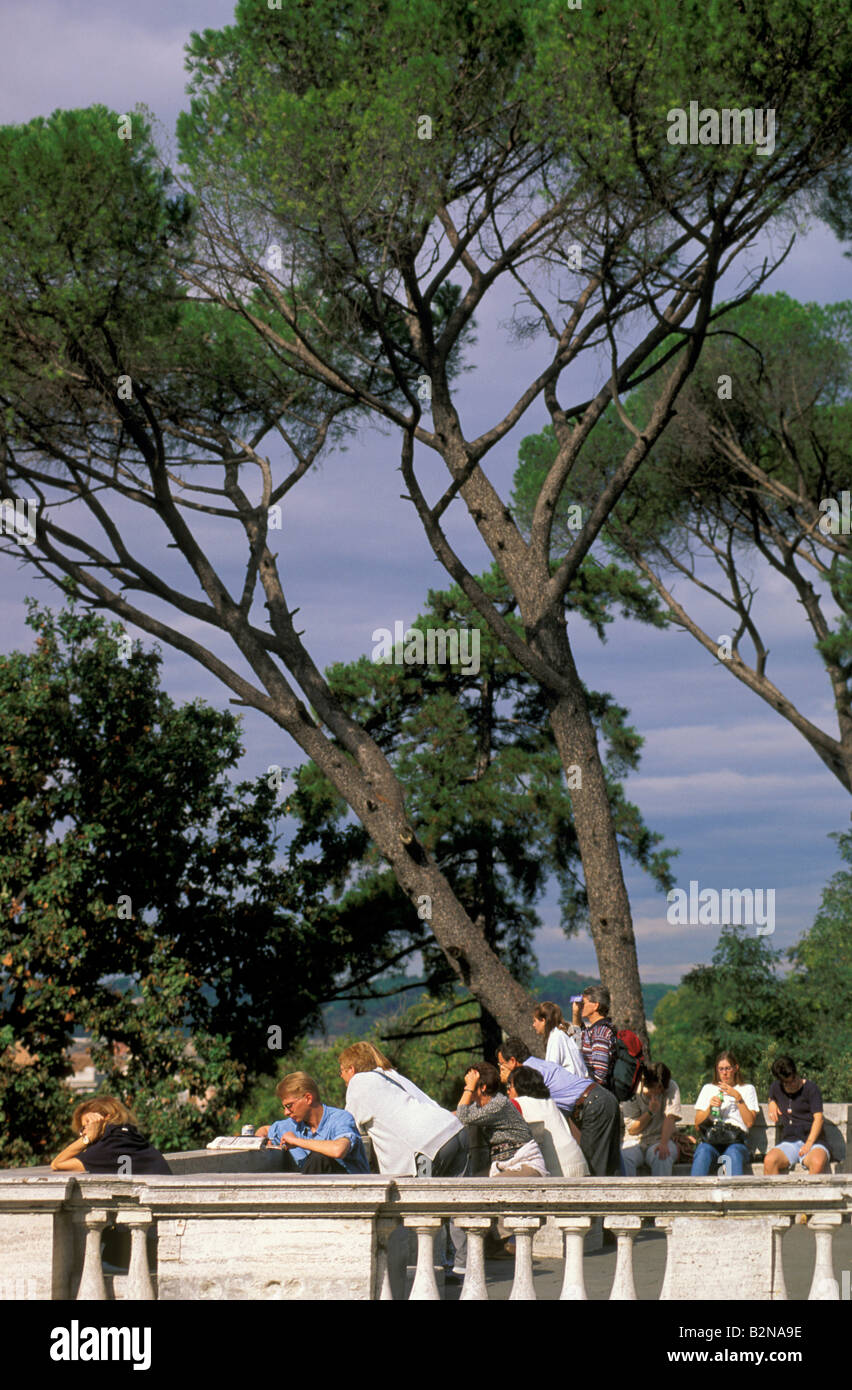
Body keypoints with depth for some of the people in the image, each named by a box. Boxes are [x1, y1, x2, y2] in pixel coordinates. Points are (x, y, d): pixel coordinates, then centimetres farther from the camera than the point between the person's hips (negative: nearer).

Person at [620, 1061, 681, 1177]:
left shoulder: (671, 1088, -4)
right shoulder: (633, 1091, -4)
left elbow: (670, 1118, -13)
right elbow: (631, 1129, -3)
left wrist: (663, 1143, -29)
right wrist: (650, 1112, -17)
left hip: (660, 1139, 0)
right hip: (635, 1141, 0)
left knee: (662, 1156, -35)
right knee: (623, 1157, -32)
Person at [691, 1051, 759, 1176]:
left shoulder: (747, 1089, 21)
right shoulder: (708, 1089, 27)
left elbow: (750, 1122, 6)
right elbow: (697, 1124, 19)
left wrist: (738, 1097, -2)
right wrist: (710, 1108, 1)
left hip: (736, 1139, -1)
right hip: (710, 1139, 1)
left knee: (733, 1154, -38)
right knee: (702, 1153, -36)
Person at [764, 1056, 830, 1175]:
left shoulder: (811, 1089, 0)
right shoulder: (776, 1088, 14)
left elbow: (818, 1118, -7)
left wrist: (809, 1144, -20)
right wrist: (772, 1103, 13)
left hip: (812, 1140, -3)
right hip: (788, 1142, 3)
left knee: (818, 1162, -39)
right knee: (769, 1161, -31)